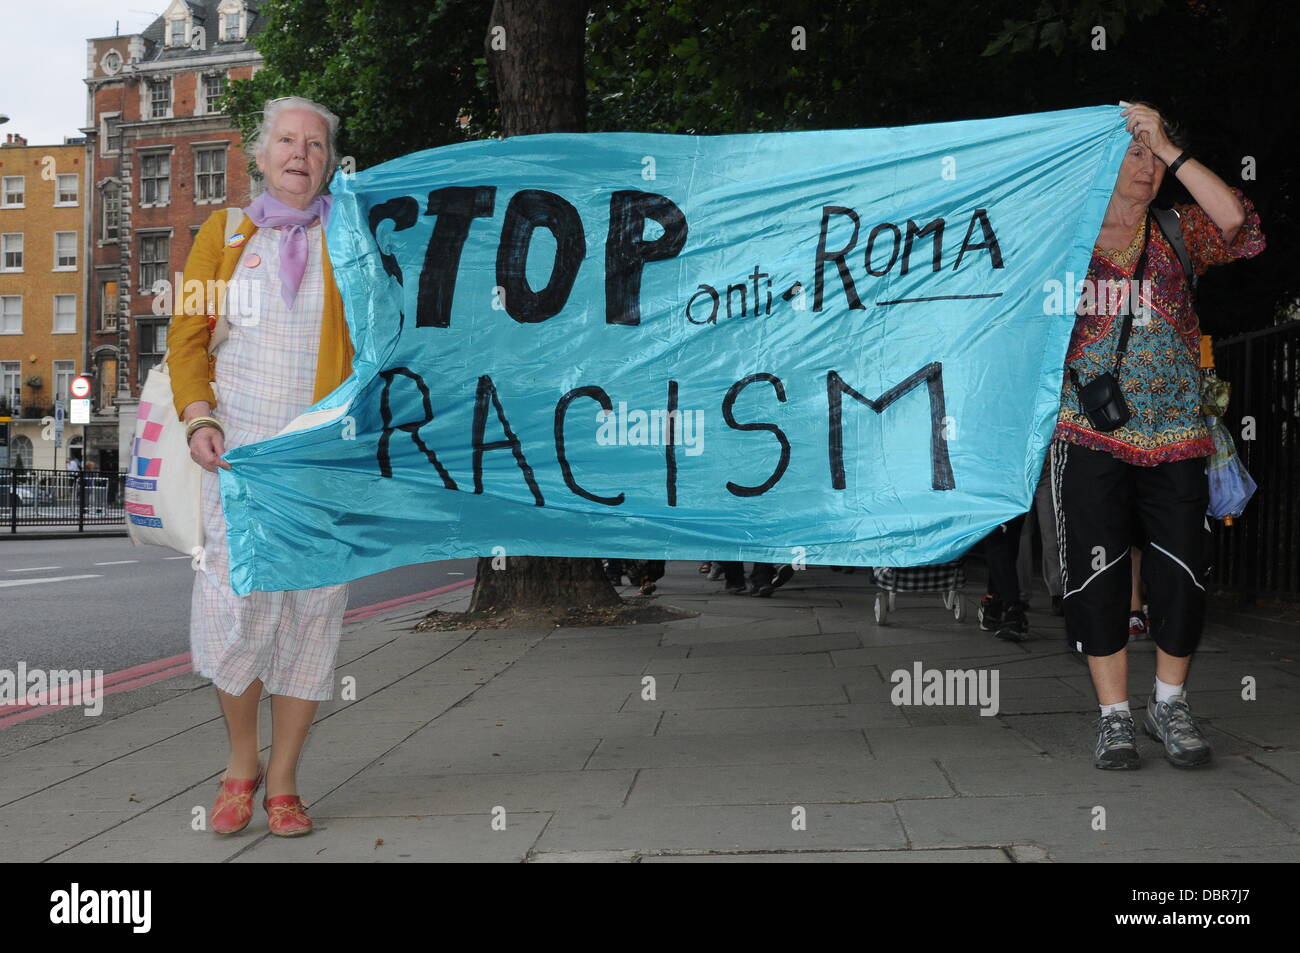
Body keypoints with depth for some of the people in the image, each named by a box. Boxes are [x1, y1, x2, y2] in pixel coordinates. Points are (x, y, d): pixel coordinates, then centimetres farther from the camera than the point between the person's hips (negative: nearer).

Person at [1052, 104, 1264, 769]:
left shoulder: (1176, 233, 11)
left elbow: (1236, 222, -9)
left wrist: (1171, 148, -10)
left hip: (1175, 440, 2)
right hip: (1092, 438, -2)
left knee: (1182, 576, 3)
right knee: (1097, 576, -1)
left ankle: (1169, 705, 22)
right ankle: (1114, 715, 12)